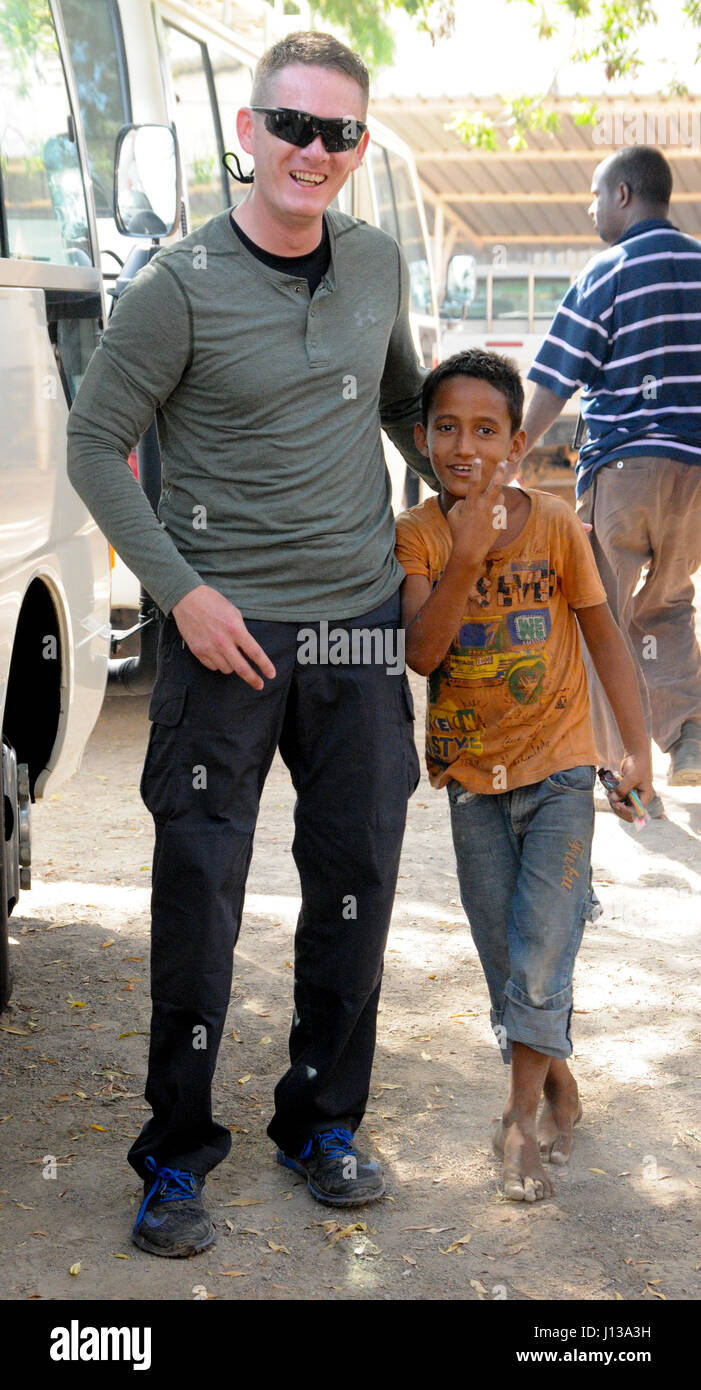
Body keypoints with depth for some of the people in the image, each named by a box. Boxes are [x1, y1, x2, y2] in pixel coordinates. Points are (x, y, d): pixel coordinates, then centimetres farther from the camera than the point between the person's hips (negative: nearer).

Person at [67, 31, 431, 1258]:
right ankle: (176, 1157, 14)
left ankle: (322, 1123, 26)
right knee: (198, 889, -1)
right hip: (228, 625, -4)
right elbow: (94, 442, -5)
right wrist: (181, 588, -12)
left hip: (361, 618, 5)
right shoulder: (183, 285, -9)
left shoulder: (379, 265, 6)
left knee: (356, 881, 9)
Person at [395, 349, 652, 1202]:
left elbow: (603, 635, 1)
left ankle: (521, 1114, 9)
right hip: (472, 779, 2)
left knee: (538, 958, -9)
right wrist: (467, 556, -30)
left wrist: (637, 748, -2)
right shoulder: (417, 536, -7)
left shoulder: (554, 524, -9)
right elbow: (420, 653, -19)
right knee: (505, 963, 11)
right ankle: (559, 1095, 31)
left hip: (558, 770, -2)